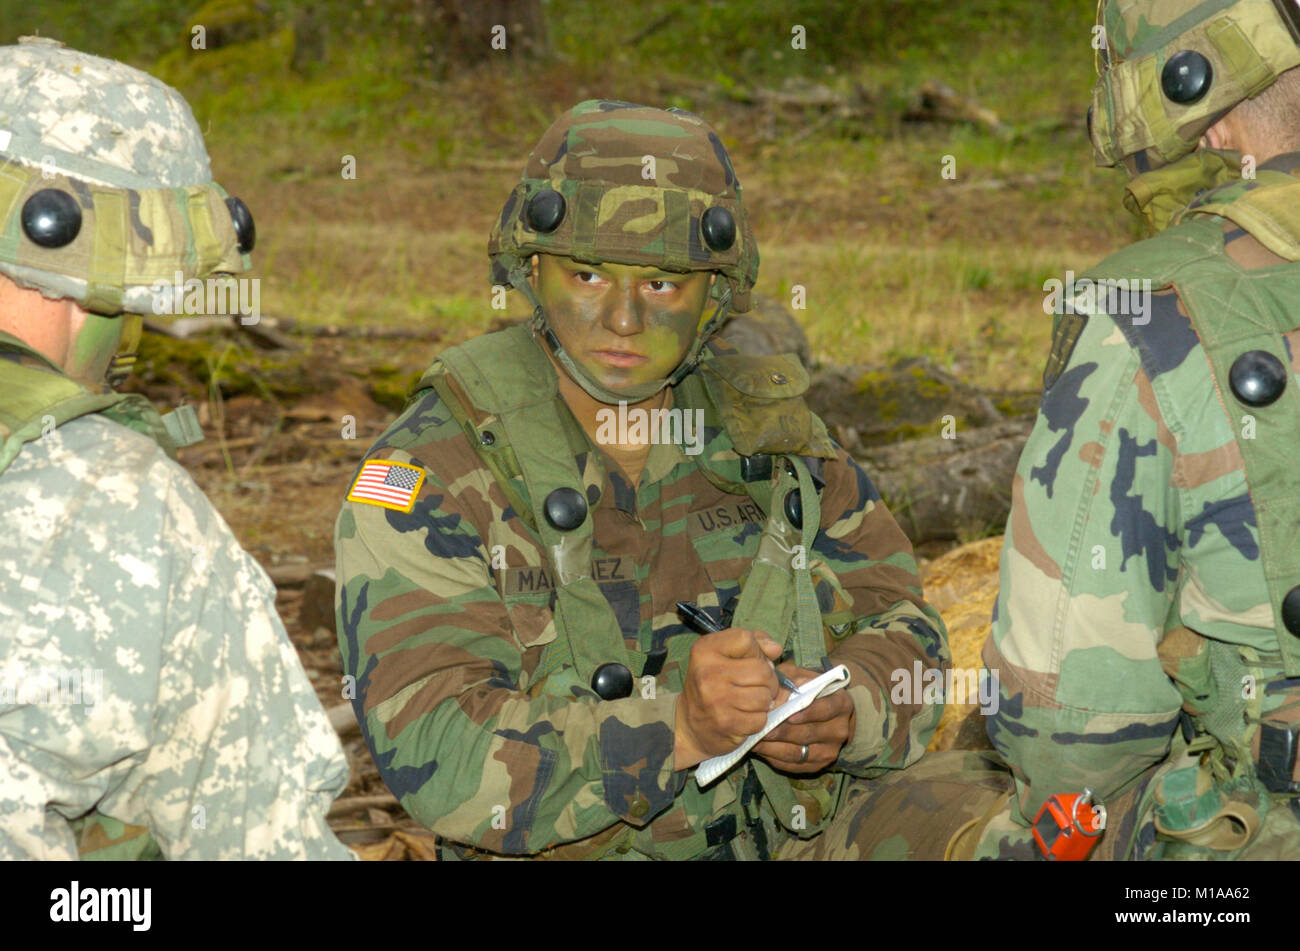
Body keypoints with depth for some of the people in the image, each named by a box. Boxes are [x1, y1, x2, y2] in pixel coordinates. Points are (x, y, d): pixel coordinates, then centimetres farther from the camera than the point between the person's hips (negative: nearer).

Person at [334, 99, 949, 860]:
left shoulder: (759, 421, 3)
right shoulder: (426, 477, -11)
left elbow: (900, 629, 7)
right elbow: (441, 761, -20)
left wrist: (843, 715, -16)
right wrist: (678, 729, -32)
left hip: (807, 830, 3)